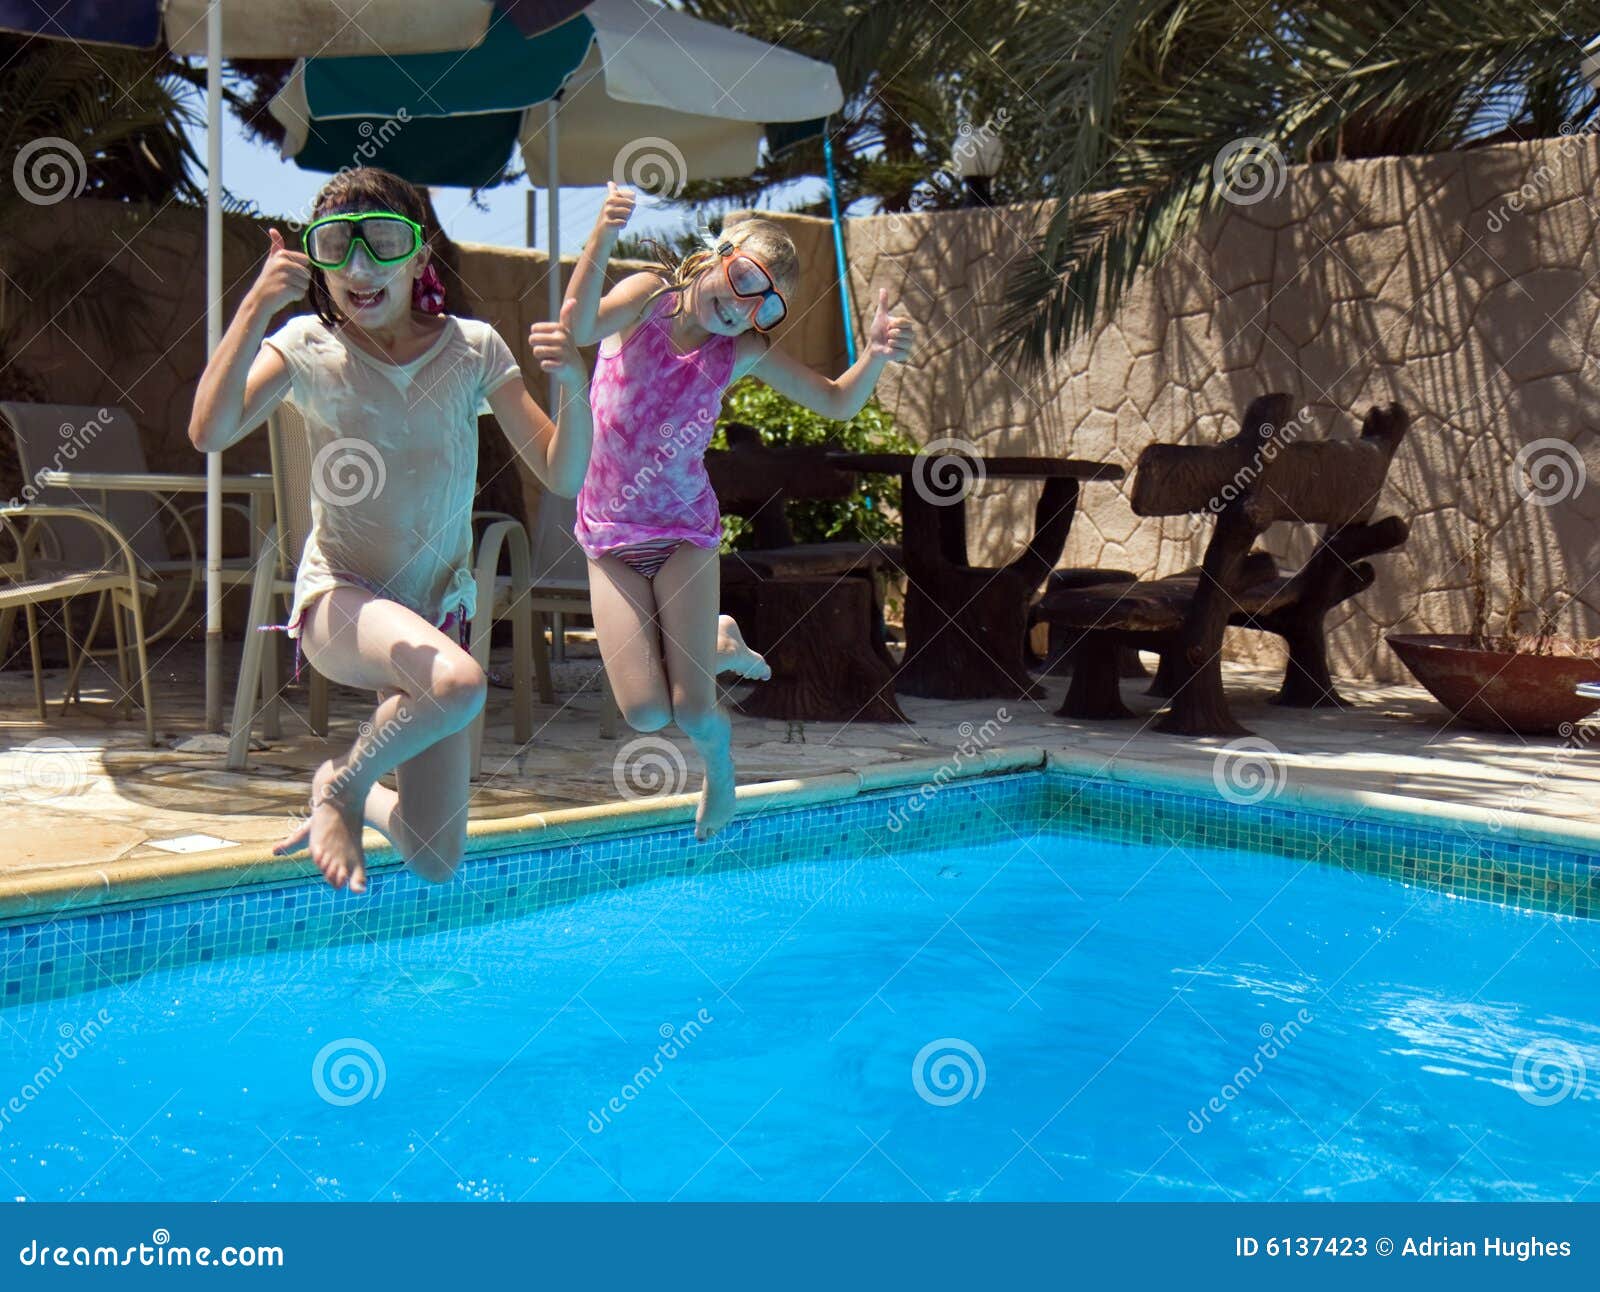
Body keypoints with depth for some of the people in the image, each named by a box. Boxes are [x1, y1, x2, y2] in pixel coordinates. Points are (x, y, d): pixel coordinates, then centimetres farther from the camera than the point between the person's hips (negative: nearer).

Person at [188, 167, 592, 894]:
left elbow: (563, 476, -6)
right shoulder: (306, 347, -5)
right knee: (458, 683, -38)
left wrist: (573, 388, -23)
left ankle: (361, 801, 39)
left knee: (437, 864, 3)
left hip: (438, 608, 3)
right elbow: (209, 433, -22)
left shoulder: (473, 348, -2)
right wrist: (257, 306, -25)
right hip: (339, 601, -3)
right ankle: (341, 785, -6)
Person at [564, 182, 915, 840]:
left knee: (692, 714, -9)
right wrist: (602, 238, -43)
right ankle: (716, 650, 23)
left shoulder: (743, 353, -1)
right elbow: (580, 328, -28)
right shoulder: (649, 297, -8)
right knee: (644, 712, -10)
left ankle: (718, 750, 30)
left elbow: (838, 403, 5)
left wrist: (875, 355, -16)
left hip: (686, 534, 1)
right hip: (610, 539, -1)